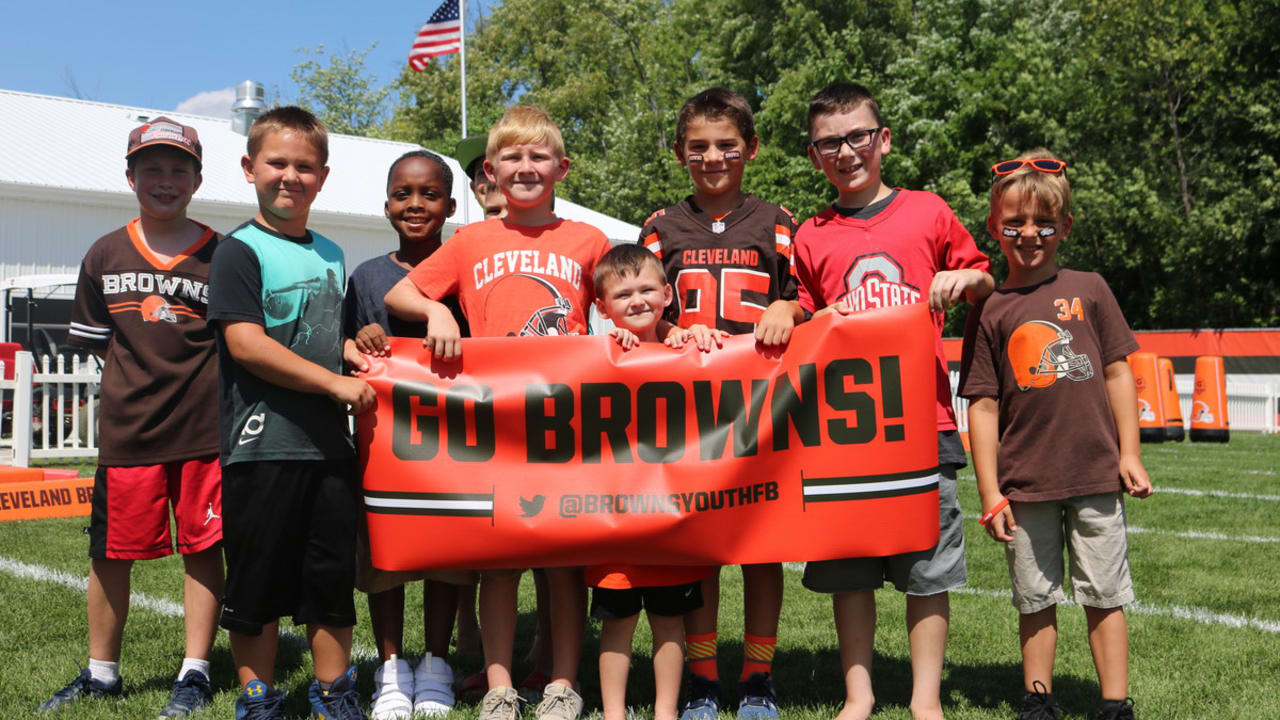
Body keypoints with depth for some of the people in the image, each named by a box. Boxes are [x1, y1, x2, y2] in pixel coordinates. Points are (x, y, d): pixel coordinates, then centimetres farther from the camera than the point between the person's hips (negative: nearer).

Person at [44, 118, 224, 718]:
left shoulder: (222, 255, 1)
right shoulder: (105, 256, 9)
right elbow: (94, 339, 15)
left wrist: (197, 377, -6)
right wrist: (139, 375, 6)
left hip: (204, 428, -2)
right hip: (126, 428, 2)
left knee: (202, 547, 3)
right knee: (110, 552, 8)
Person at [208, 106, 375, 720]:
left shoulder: (330, 255, 15)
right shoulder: (239, 251, -5)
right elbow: (246, 345, -16)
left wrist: (358, 355, 4)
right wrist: (334, 382, -17)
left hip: (328, 442, 6)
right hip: (262, 444, -5)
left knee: (331, 577, 12)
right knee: (257, 581, 5)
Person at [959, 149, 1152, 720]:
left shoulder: (1089, 290, 4)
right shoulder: (989, 312, 0)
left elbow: (1117, 372, 7)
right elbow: (983, 405, -1)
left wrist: (1129, 453, 2)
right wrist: (989, 491, -4)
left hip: (1096, 477, 0)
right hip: (1025, 484, 0)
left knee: (1105, 595, 8)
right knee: (1036, 600, 11)